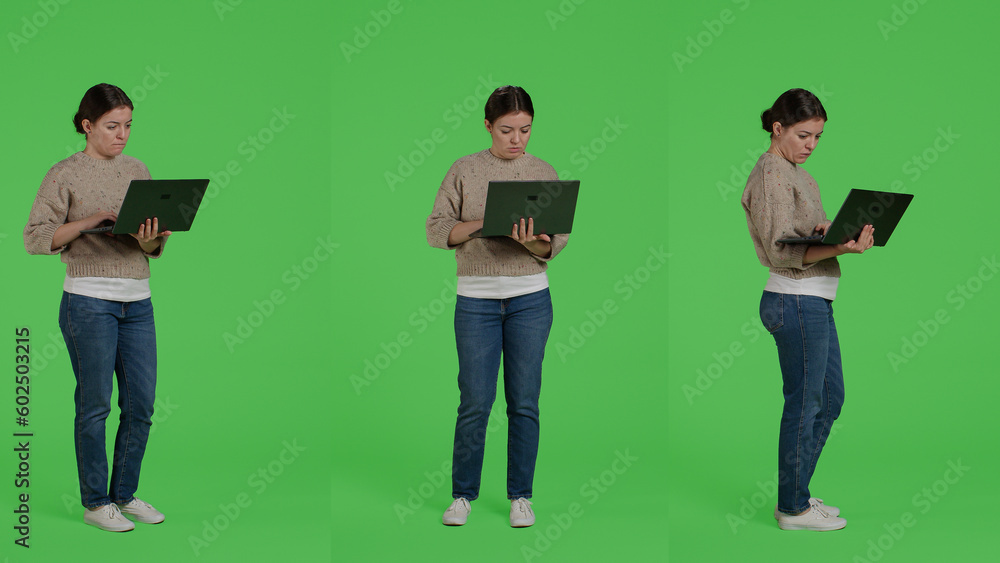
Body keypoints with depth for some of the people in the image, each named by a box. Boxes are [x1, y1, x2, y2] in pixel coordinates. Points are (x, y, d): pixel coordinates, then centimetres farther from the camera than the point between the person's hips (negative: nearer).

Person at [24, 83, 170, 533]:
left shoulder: (138, 171, 11)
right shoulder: (65, 175, -3)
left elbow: (154, 249, 10)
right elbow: (36, 238, -10)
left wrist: (149, 237, -13)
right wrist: (88, 221, -21)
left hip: (138, 300, 5)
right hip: (89, 300, -5)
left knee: (141, 404, 7)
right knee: (95, 404, 1)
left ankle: (125, 494, 22)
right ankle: (95, 502, 13)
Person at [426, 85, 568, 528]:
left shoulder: (544, 173, 5)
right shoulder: (465, 170, 2)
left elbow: (558, 240, 0)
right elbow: (436, 229, -2)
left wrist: (533, 242, -22)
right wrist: (480, 224, -19)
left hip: (530, 297, 1)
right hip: (476, 298, -1)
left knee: (524, 402, 4)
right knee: (475, 401, 1)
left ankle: (520, 496, 16)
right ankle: (463, 494, 16)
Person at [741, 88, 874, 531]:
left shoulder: (796, 174, 17)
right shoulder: (771, 175, -12)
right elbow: (782, 251, -19)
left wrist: (831, 230, 0)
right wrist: (841, 248, -30)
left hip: (815, 302, 10)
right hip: (796, 302, -10)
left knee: (830, 399, 16)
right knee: (805, 405, -2)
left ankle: (796, 494, 26)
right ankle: (793, 509, 10)